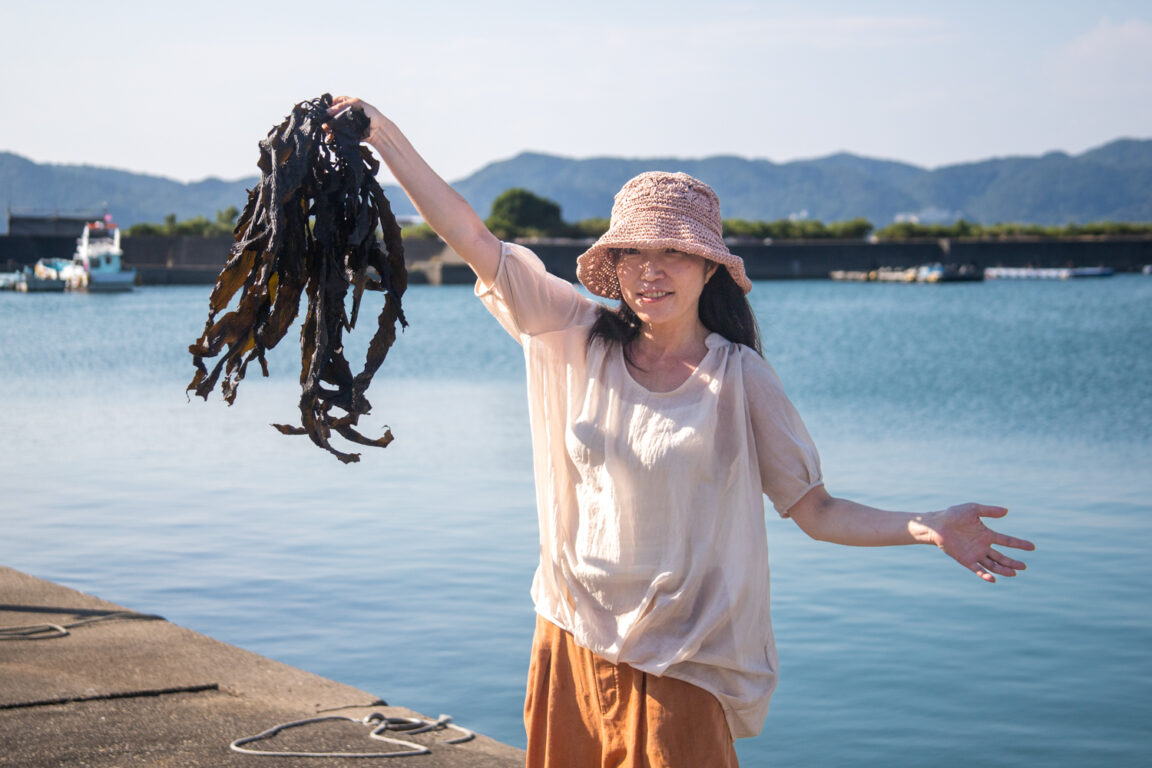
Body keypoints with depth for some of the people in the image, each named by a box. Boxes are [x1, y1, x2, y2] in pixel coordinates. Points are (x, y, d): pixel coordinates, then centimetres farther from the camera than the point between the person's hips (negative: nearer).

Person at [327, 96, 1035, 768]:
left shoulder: (739, 377, -5)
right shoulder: (582, 340, 1)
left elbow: (815, 510, -3)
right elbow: (477, 241, 2)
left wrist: (926, 528, -17)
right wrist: (385, 136, 1)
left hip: (679, 670, -3)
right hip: (572, 645, 3)